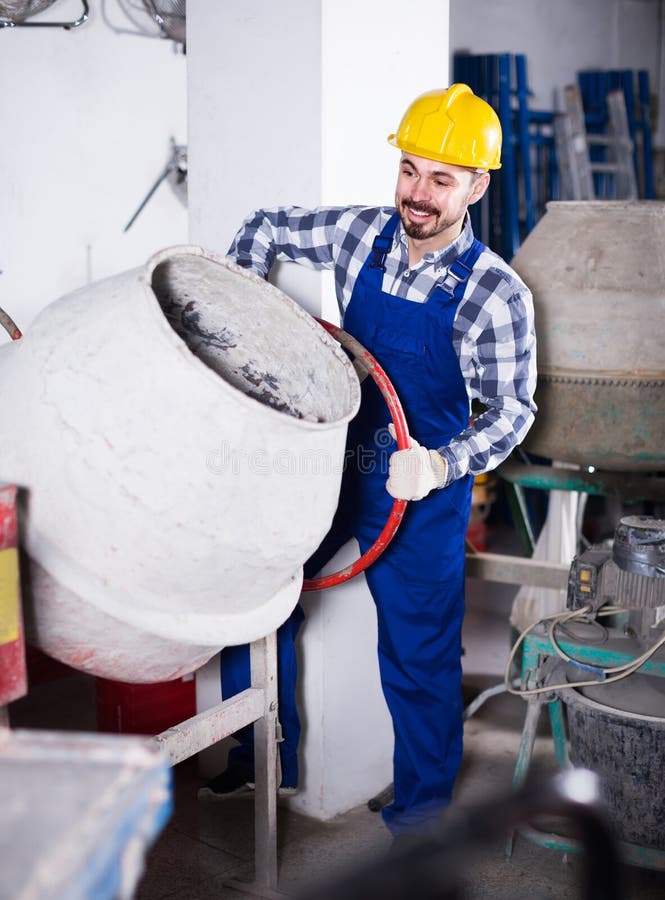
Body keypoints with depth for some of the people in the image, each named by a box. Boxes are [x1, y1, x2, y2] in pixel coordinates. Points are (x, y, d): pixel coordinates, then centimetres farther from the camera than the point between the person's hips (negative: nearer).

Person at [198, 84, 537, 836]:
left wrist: (442, 465, -30)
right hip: (335, 461, 5)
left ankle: (421, 801, 28)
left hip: (422, 493, -4)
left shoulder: (496, 294, -16)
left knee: (417, 657, 5)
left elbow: (510, 410, -13)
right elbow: (268, 227, 11)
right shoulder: (362, 235, -4)